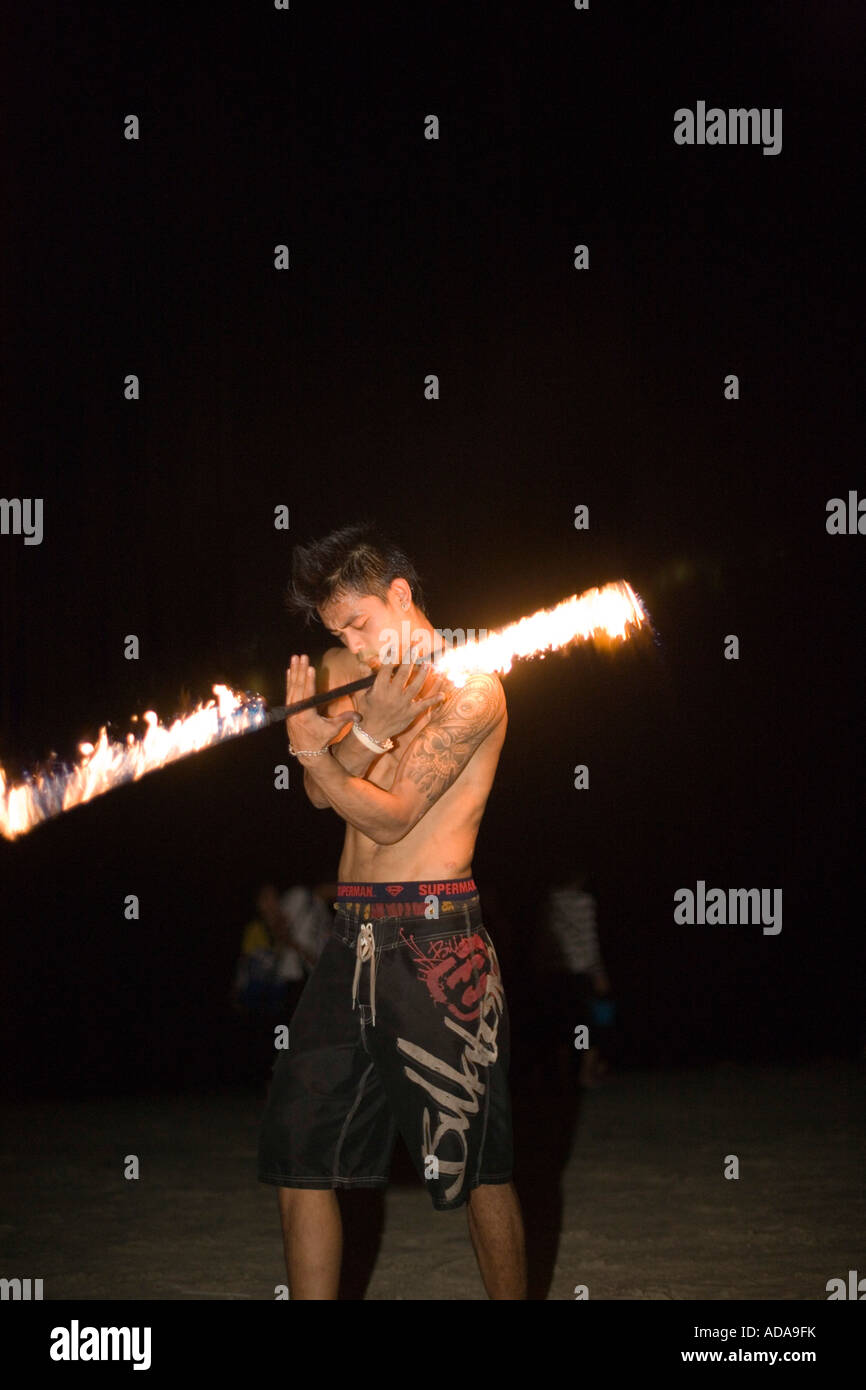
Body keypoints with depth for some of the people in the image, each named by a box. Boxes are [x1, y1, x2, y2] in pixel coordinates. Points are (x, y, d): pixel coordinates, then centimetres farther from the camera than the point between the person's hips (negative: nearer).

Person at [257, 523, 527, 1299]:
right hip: (354, 939, 7)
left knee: (476, 1169, -1)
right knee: (299, 1152, 6)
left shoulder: (471, 690, -7)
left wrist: (313, 747, -12)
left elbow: (389, 816, -12)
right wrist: (366, 732, -18)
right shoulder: (352, 673, 14)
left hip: (436, 945, -7)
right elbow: (323, 795, -1)